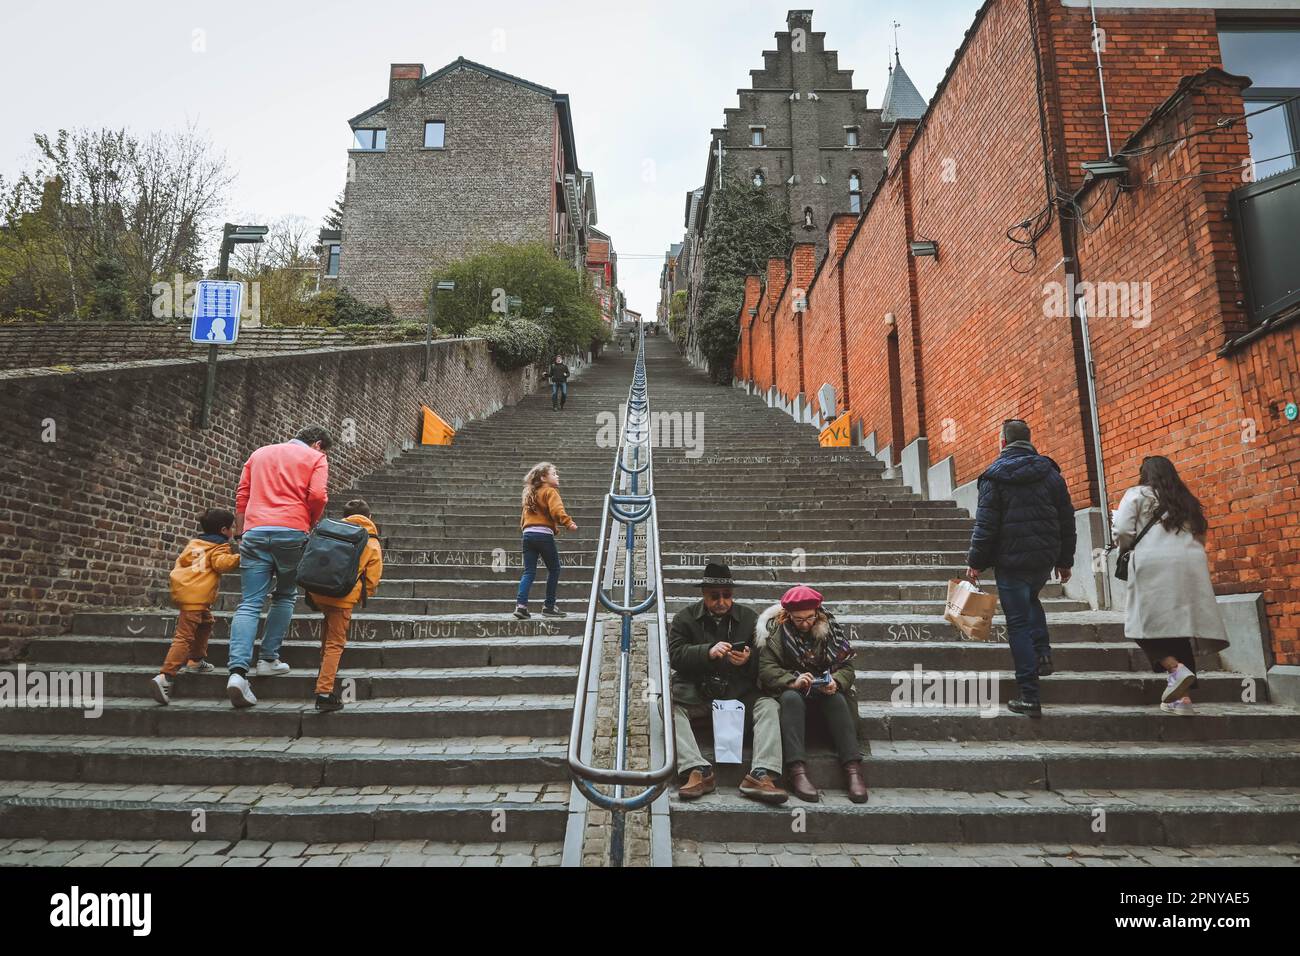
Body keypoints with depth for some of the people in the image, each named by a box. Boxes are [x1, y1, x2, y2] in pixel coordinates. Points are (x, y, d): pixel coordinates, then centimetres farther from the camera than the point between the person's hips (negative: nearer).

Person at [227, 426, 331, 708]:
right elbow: (317, 495, -6)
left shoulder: (259, 453, 24)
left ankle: (238, 670, -16)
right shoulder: (315, 458, 9)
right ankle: (269, 659, 14)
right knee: (285, 596, 16)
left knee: (249, 604, -2)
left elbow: (241, 496, 18)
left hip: (255, 531, 3)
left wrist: (240, 533, 21)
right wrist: (311, 524, 11)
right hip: (291, 532, -3)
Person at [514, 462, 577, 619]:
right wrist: (568, 522, -27)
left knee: (529, 571, 5)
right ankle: (549, 606, 9)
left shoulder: (530, 494, 22)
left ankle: (521, 604, -10)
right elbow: (557, 510, -18)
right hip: (543, 534, -7)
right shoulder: (550, 491, -1)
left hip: (528, 534, 7)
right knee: (554, 570, 7)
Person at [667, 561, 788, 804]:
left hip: (738, 691, 1)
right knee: (671, 705, -29)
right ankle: (697, 771, -36)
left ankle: (761, 775, -34)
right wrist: (708, 652, -24)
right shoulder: (685, 618, 6)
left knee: (770, 706, -23)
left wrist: (747, 661, -16)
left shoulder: (749, 618, 9)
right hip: (695, 691, -1)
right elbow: (675, 656, -9)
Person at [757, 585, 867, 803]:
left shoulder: (829, 626, -2)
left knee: (837, 700, -30)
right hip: (789, 689, -2)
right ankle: (797, 770, -45)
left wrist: (836, 682, -24)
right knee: (792, 699, -35)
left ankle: (853, 768, -36)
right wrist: (793, 681, -32)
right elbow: (766, 668, -15)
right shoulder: (775, 629, -8)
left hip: (825, 689, 2)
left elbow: (846, 666, -2)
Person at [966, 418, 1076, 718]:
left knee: (1018, 623, 1)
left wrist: (976, 561, -2)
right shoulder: (1050, 472, 5)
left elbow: (985, 524, -10)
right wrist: (1065, 561, 16)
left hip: (1011, 561, -4)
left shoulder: (994, 476, -7)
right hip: (1045, 558, 5)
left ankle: (1029, 696, 1)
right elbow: (1067, 521, 8)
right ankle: (1042, 654, 18)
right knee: (1031, 599, 33)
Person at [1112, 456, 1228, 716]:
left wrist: (1128, 547, 15)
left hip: (1155, 565, -5)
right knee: (1179, 627, 7)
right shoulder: (1186, 500, 24)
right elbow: (1200, 534, 18)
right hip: (1191, 564, 5)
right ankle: (1183, 697, 5)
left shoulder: (1137, 494, 7)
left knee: (1149, 627, 1)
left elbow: (1122, 530, -3)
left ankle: (1176, 668, -23)